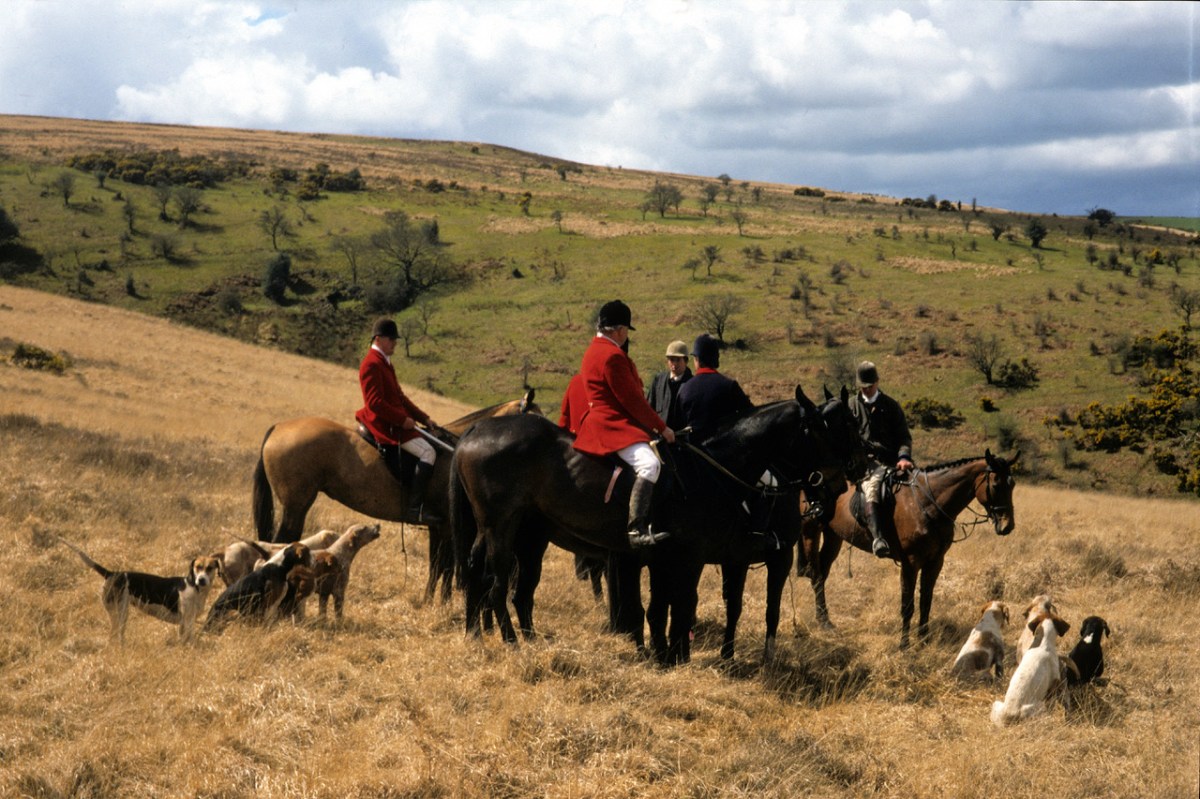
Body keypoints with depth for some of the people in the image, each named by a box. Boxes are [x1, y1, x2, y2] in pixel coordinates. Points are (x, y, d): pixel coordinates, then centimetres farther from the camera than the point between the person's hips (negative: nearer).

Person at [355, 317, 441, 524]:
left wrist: (423, 418, 12)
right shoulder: (372, 364, -14)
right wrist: (403, 419, -21)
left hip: (396, 421, 11)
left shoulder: (384, 363, 19)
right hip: (385, 426, -11)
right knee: (428, 452, -20)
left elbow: (399, 397, 21)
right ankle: (415, 509, -24)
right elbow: (374, 402, -22)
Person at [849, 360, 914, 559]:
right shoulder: (851, 406, 15)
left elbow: (904, 436, 11)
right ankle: (877, 538, -47)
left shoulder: (891, 406, 16)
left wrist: (904, 456, -10)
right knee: (871, 491, -33)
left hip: (891, 462, 3)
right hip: (865, 463, -3)